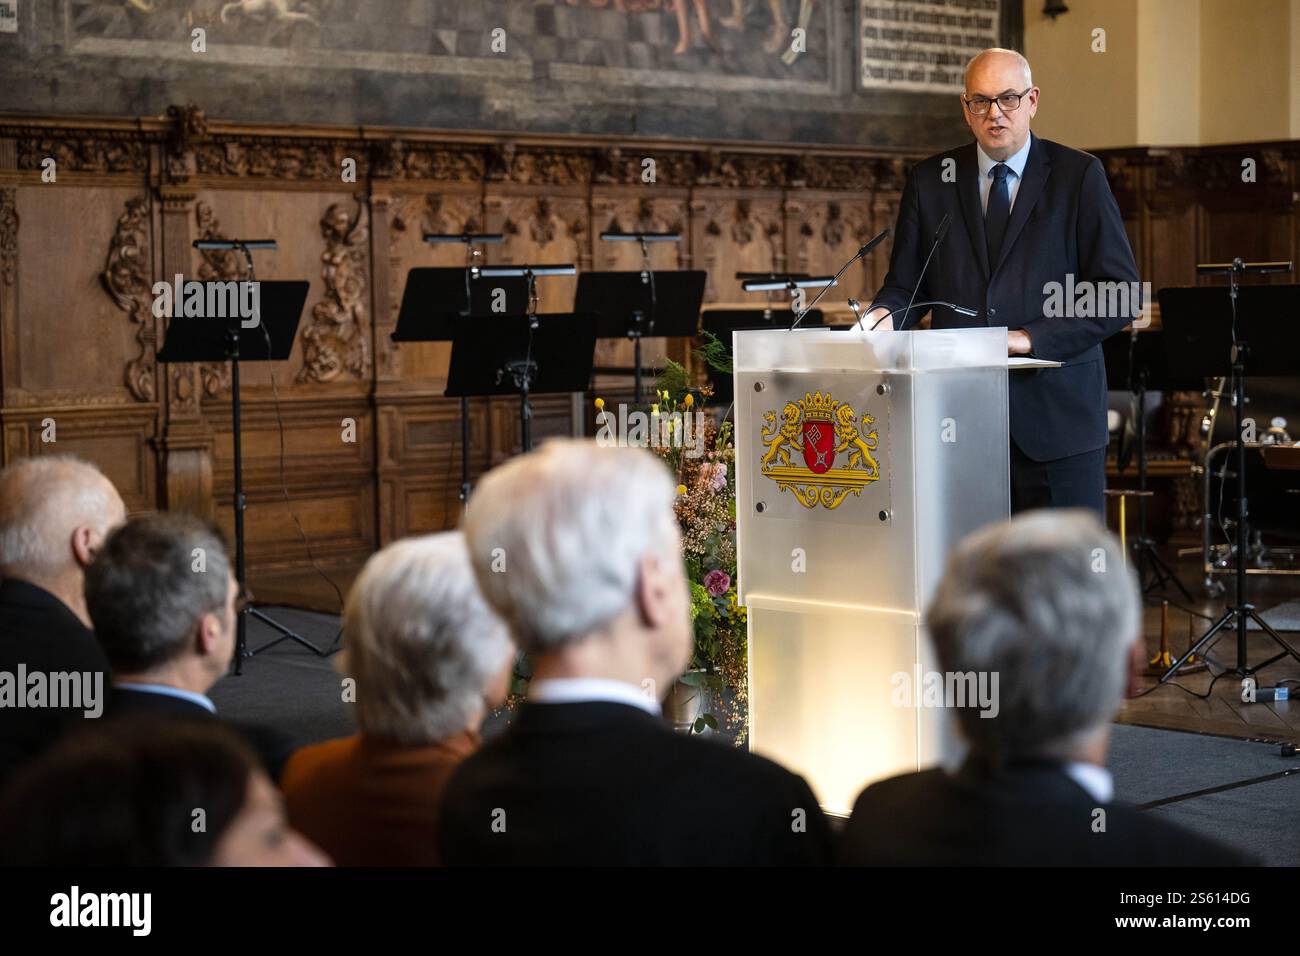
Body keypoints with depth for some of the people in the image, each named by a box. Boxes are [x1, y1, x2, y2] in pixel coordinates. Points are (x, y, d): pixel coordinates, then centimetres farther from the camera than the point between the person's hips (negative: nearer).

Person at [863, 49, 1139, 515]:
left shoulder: (1078, 175, 1)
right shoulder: (930, 180, 10)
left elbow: (1121, 293, -5)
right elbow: (906, 282, 13)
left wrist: (1034, 337, -16)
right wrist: (886, 315, -11)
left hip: (1055, 413, -2)